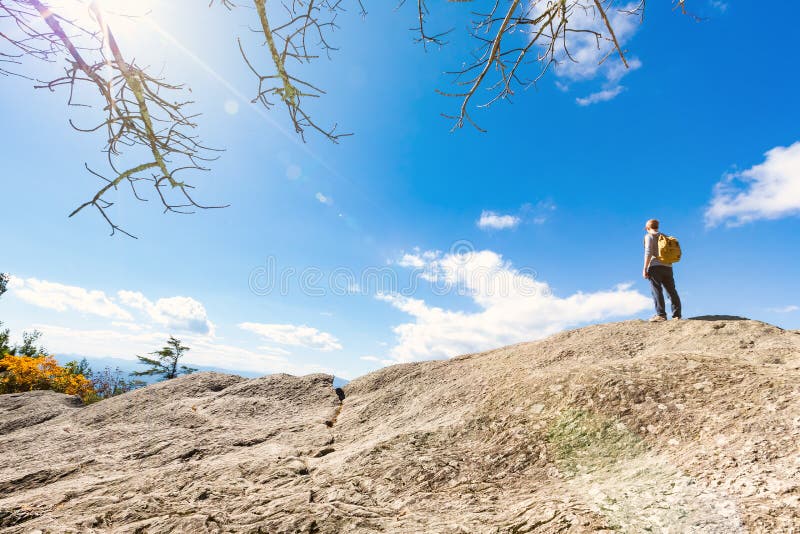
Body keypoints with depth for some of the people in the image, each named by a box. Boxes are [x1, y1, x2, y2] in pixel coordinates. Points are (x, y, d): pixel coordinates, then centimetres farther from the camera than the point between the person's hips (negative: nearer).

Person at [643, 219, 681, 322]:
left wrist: (645, 268, -12)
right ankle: (677, 314, 6)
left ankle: (661, 314, -17)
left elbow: (648, 253, -10)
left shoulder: (649, 236, 2)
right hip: (668, 267, 7)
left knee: (657, 290, -11)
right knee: (671, 291, 7)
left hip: (655, 266, -7)